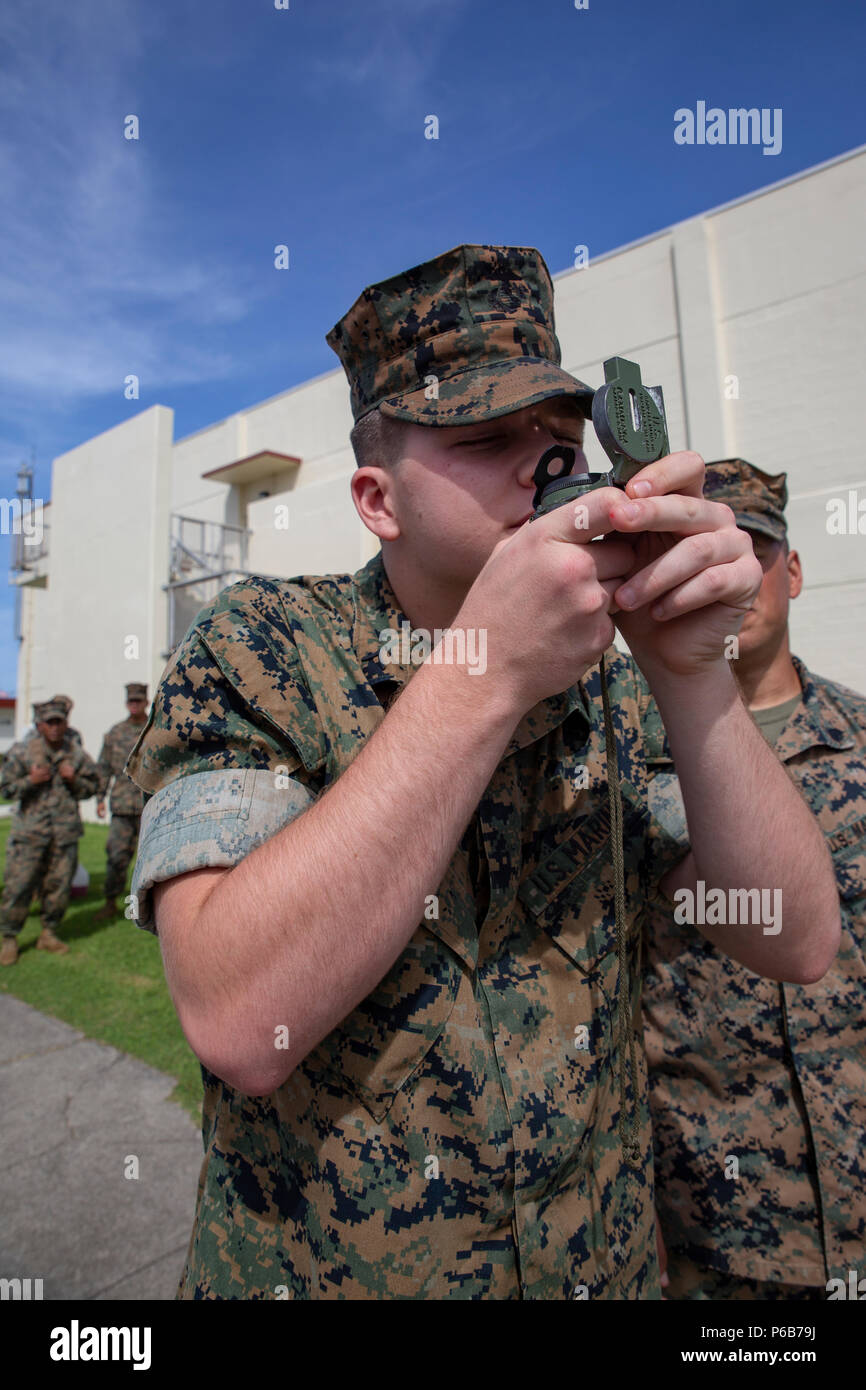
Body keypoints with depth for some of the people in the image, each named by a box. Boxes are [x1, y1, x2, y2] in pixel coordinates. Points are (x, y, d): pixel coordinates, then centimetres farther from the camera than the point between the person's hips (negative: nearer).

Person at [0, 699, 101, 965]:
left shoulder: (76, 753, 5)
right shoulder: (22, 751, -1)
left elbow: (92, 786, 13)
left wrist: (74, 780, -6)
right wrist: (31, 780, -14)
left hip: (66, 830, 2)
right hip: (30, 829, -2)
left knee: (59, 884, 7)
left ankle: (49, 934, 23)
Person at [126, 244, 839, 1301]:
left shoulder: (611, 680, -6)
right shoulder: (256, 649, -17)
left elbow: (797, 942, -12)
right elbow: (239, 1025, -29)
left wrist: (688, 668, -25)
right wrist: (485, 670, -32)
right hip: (311, 1266, -3)